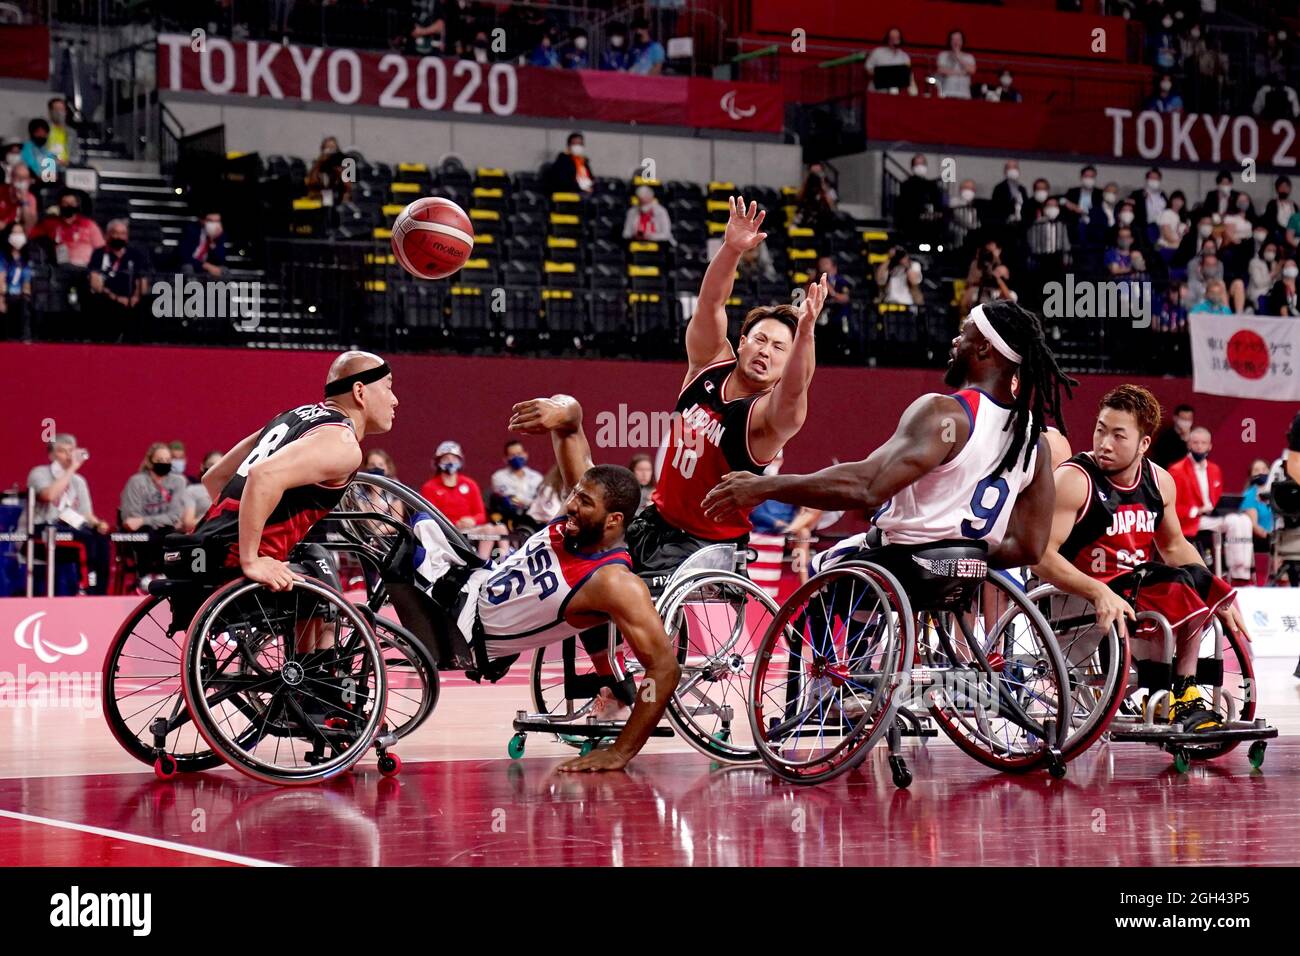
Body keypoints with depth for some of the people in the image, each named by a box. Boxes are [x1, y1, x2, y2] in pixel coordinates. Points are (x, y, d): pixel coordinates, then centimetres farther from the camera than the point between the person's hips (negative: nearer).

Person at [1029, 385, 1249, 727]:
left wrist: (1216, 596, 5)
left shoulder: (1160, 482, 5)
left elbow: (1174, 547, 19)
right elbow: (1040, 555, -24)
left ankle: (1185, 691, -1)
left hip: (1133, 585, 7)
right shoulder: (1074, 480, -16)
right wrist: (1100, 593, -36)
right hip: (1077, 600, -7)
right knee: (1176, 592, -26)